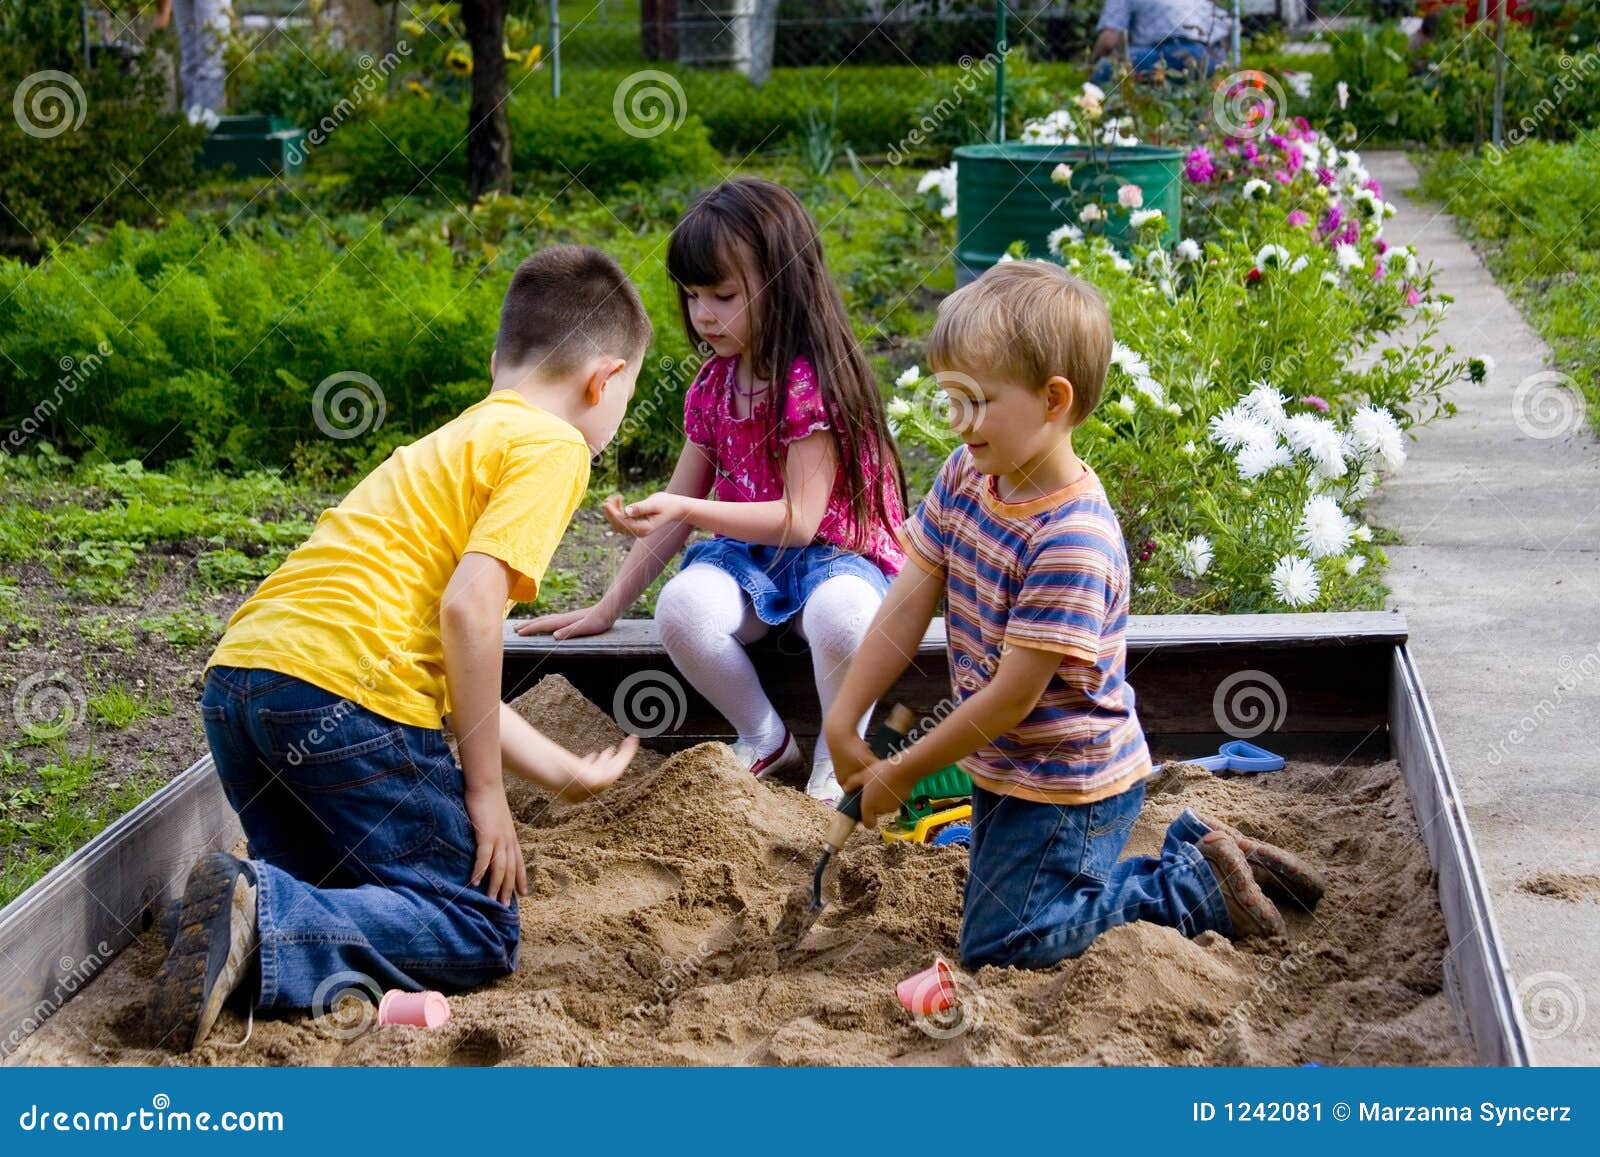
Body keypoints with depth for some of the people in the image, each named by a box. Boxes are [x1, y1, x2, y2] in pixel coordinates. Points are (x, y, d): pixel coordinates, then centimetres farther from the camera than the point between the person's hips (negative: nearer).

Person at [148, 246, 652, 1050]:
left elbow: (455, 673, 29)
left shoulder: (462, 440, 29)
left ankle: (239, 916, -4)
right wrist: (486, 788, -5)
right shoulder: (553, 446, 1)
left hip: (237, 676, 9)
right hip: (339, 688, -9)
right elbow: (467, 609, -14)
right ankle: (261, 927, -20)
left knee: (342, 897, 27)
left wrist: (570, 774, 39)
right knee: (481, 932, 1)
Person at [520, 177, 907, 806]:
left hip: (835, 552, -5)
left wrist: (685, 510, -29)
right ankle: (766, 741, -4)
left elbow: (799, 518, -21)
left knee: (841, 612, -41)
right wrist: (608, 607, 10)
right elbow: (675, 509, 12)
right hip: (746, 554, 6)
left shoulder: (811, 381, -17)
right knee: (682, 606, -29)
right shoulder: (714, 385, 5)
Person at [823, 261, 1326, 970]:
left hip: (1069, 788, -9)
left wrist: (901, 773, -17)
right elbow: (908, 603, -2)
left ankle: (1199, 887, 5)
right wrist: (842, 724, -5)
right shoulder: (966, 476, -6)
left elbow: (1012, 697, -27)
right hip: (1007, 772, 9)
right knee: (1005, 904, 23)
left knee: (999, 945, -5)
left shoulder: (1072, 542, -31)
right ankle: (1191, 855, 28)